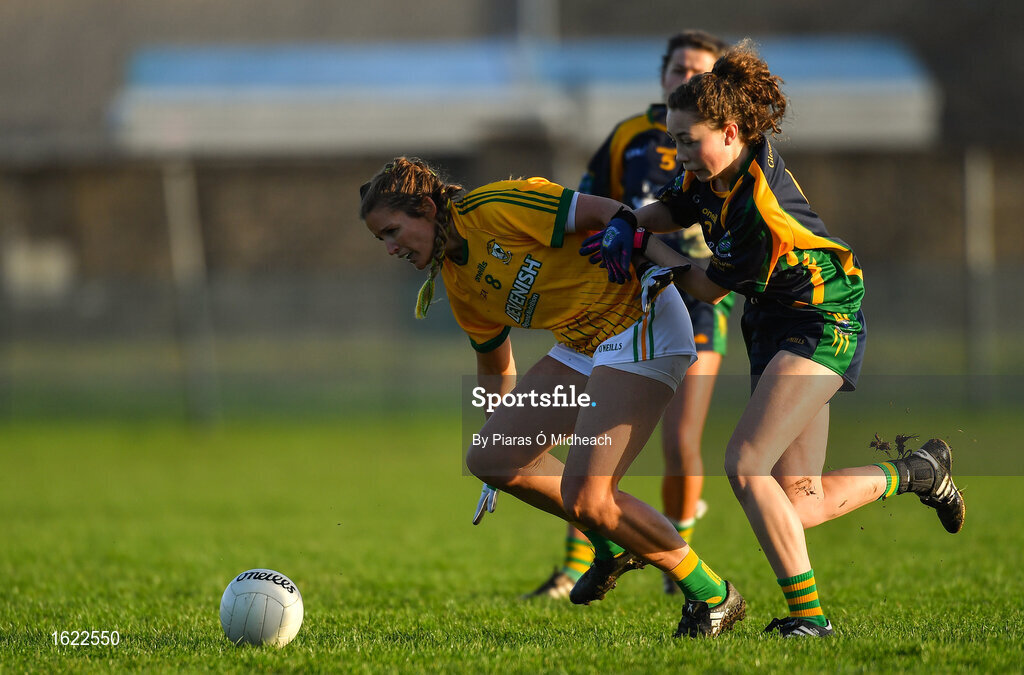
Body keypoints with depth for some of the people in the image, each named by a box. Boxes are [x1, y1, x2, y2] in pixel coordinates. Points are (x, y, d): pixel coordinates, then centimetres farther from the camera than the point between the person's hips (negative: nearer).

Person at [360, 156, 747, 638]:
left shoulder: (496, 207, -15)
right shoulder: (457, 283, 12)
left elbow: (612, 214, -18)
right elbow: (493, 360, 26)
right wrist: (499, 433, 29)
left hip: (640, 326, -10)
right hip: (580, 345, 10)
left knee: (584, 497, -18)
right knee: (487, 458, 5)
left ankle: (712, 596, 0)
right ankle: (611, 544, 21)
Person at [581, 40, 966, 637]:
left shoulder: (761, 207, -27)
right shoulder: (713, 174, -1)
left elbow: (709, 288, -15)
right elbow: (670, 210, 20)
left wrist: (647, 247, -4)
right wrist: (625, 227, -1)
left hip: (822, 327, -9)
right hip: (778, 327, 9)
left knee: (745, 465, -21)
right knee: (798, 502, 7)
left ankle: (808, 614, -17)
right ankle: (919, 472, 30)